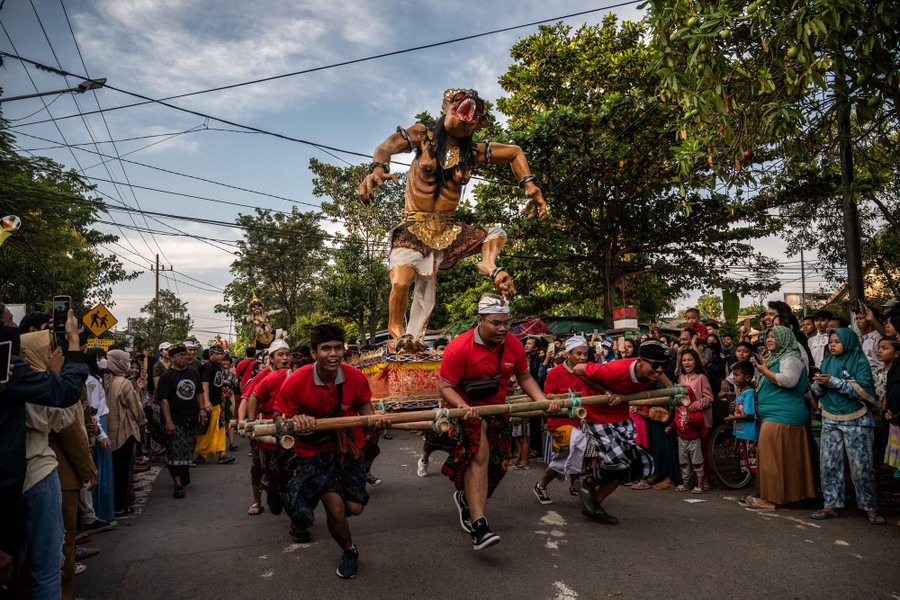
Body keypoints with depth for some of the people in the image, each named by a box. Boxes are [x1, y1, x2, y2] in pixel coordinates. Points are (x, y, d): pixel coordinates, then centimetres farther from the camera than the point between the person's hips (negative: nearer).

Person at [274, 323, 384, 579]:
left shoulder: (355, 377, -16)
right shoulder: (295, 382, -23)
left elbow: (364, 406, 3)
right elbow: (280, 420, -14)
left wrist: (374, 419, -19)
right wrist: (294, 423, -37)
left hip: (349, 447, 3)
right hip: (314, 452, -3)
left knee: (355, 508, 7)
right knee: (336, 509, -13)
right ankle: (349, 551, 21)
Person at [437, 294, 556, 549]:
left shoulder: (514, 345, -7)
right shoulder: (459, 348, -23)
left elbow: (524, 378, 5)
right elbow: (444, 387, -21)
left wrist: (543, 400, -11)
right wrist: (464, 407, -38)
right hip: (466, 411, -6)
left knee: (495, 465, 12)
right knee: (478, 455, -24)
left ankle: (466, 498, 43)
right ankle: (479, 528, -22)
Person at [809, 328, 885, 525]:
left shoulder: (859, 360, -3)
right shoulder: (827, 362, 10)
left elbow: (864, 390, -15)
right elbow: (817, 392, 11)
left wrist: (833, 382, -19)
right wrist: (819, 384, -11)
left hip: (856, 420, -4)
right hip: (830, 420, 4)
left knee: (861, 466, 0)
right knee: (829, 464, 4)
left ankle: (870, 507, 15)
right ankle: (831, 505, 12)